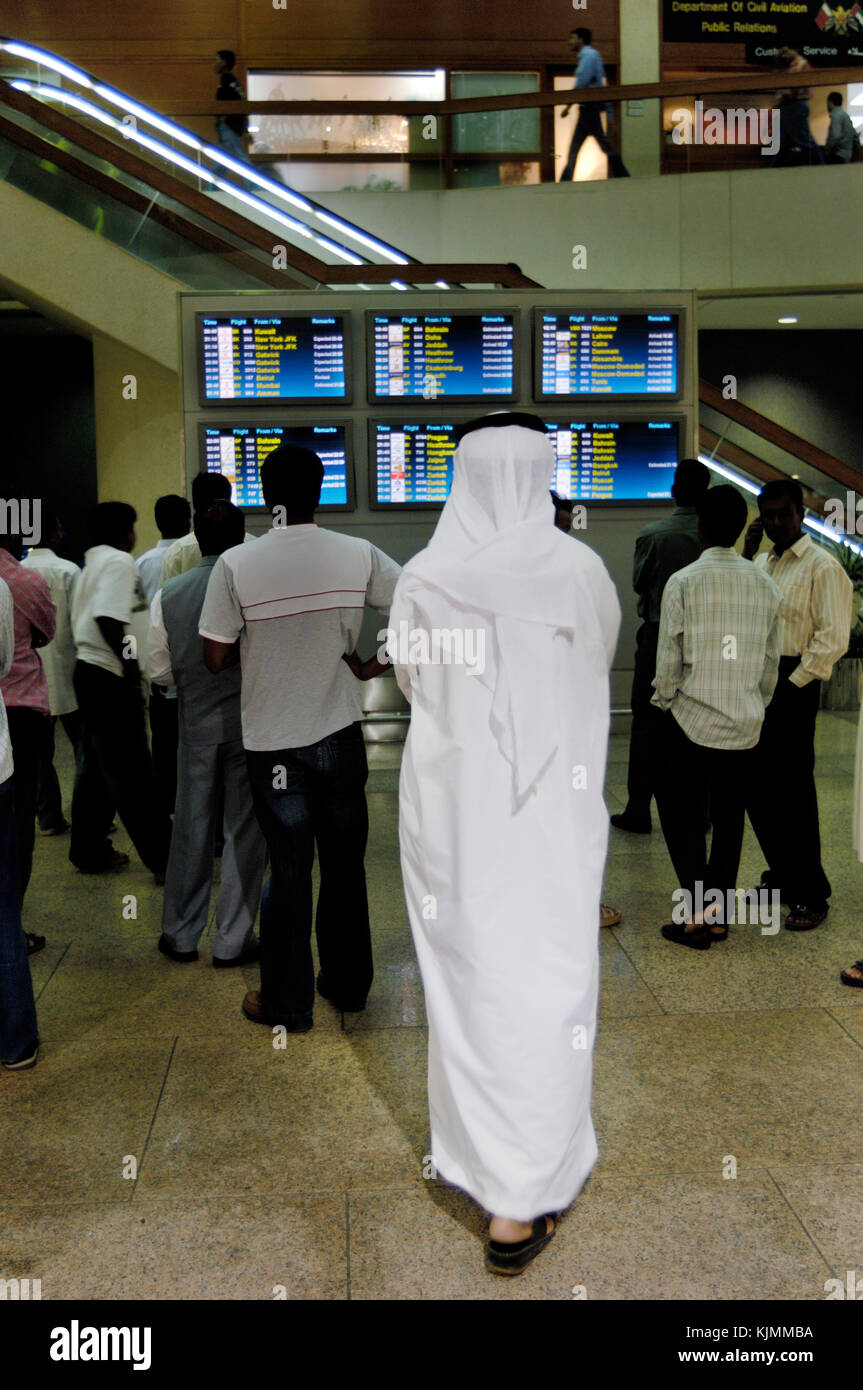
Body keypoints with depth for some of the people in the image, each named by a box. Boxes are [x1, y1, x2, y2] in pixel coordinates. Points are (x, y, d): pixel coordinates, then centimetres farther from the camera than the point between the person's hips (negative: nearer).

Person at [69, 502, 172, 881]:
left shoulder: (93, 563, 18)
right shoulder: (120, 562, -12)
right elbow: (108, 617, -25)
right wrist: (129, 662, -18)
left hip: (87, 670, 10)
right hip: (110, 678, -10)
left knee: (95, 765, 16)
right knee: (132, 772, -6)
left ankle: (89, 851, 25)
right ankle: (165, 860, -1)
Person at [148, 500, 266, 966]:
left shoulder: (168, 595, -2)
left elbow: (159, 669, 2)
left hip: (196, 723, 3)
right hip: (251, 722, -3)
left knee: (191, 827, 13)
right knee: (245, 830, 7)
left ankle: (181, 935, 24)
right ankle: (233, 940, 14)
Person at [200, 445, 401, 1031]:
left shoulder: (236, 564, -13)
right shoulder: (358, 555, -6)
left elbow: (216, 657, -8)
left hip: (275, 743, -2)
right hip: (342, 734, 2)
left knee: (289, 869, 8)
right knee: (345, 865, 16)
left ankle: (288, 1002, 19)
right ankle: (348, 983, 30)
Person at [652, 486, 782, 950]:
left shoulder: (683, 582, -11)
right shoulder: (766, 585, 2)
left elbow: (669, 657, -10)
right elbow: (771, 660, 8)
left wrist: (664, 699, 7)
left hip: (691, 719, -4)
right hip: (745, 723, 4)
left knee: (677, 808, 9)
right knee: (728, 815, 12)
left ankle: (697, 912, 1)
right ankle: (719, 915, 19)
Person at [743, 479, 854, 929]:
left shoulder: (822, 566, -9)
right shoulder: (762, 563, 15)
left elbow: (833, 638, -15)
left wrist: (792, 685, -16)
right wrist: (748, 553, 2)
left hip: (792, 685, -8)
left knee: (792, 790, -4)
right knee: (755, 786, 12)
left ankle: (810, 895, 8)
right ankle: (783, 874, 28)